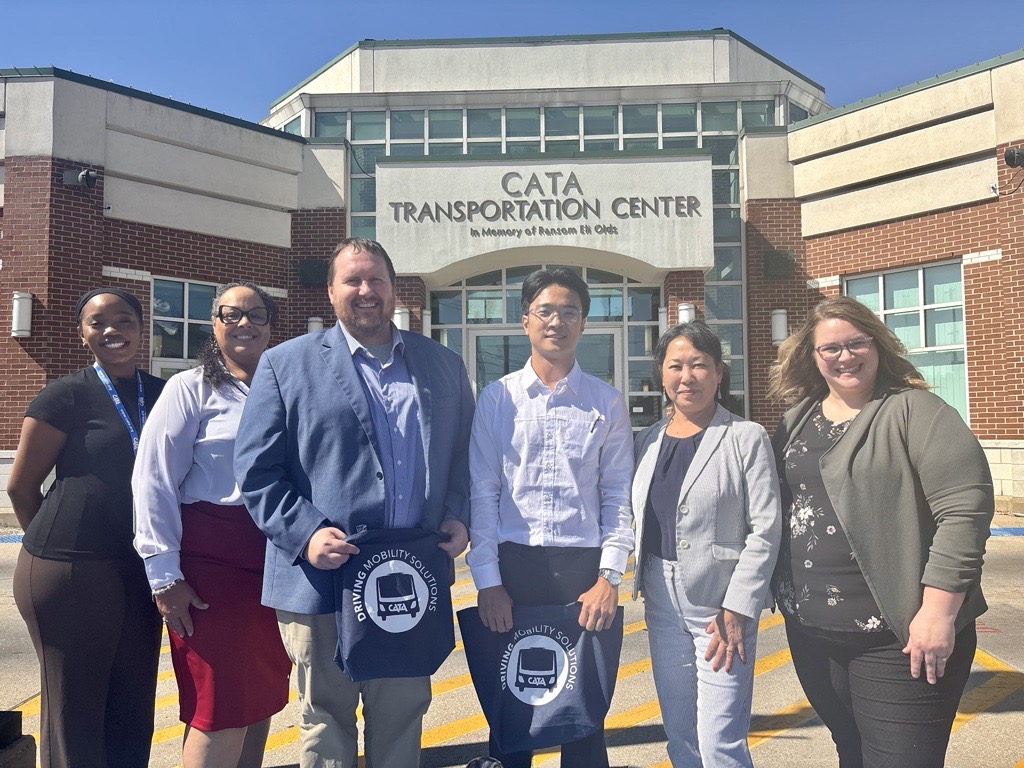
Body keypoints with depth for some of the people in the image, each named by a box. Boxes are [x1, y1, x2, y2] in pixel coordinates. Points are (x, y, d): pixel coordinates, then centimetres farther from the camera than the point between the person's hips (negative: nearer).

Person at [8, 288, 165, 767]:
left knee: (134, 708, 12)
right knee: (74, 710, 8)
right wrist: (56, 544, 8)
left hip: (140, 571, 4)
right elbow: (20, 486, 0)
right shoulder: (66, 395, -6)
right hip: (70, 571, -4)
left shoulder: (162, 395, 7)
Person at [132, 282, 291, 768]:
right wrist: (164, 576, -11)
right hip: (211, 559, -5)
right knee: (220, 707, -2)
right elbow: (154, 484, -7)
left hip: (273, 560, 5)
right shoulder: (191, 389, -3)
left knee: (262, 696, 14)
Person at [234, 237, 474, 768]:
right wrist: (305, 533, -16)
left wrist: (456, 517, -3)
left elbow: (462, 459, 14)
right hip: (323, 581, -2)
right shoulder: (286, 364, 1)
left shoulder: (444, 365, 10)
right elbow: (256, 472, -3)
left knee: (402, 723, 17)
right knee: (326, 725, 13)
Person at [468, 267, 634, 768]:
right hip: (513, 563, 0)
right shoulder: (497, 398, 3)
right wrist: (487, 581, -4)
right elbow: (483, 494, 1)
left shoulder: (607, 403, 5)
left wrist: (609, 578, -5)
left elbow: (618, 496, 3)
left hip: (583, 565, 0)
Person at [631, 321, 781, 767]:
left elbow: (765, 530, -10)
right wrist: (643, 586, 9)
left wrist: (737, 609, -14)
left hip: (721, 604, -5)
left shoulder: (746, 437, -6)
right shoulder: (649, 441, 9)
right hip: (662, 601, 5)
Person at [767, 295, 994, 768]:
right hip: (811, 631, 6)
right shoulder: (797, 420, 9)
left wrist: (938, 611, -20)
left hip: (897, 637, -6)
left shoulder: (914, 411, -10)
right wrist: (784, 593, 14)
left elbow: (965, 509, -17)